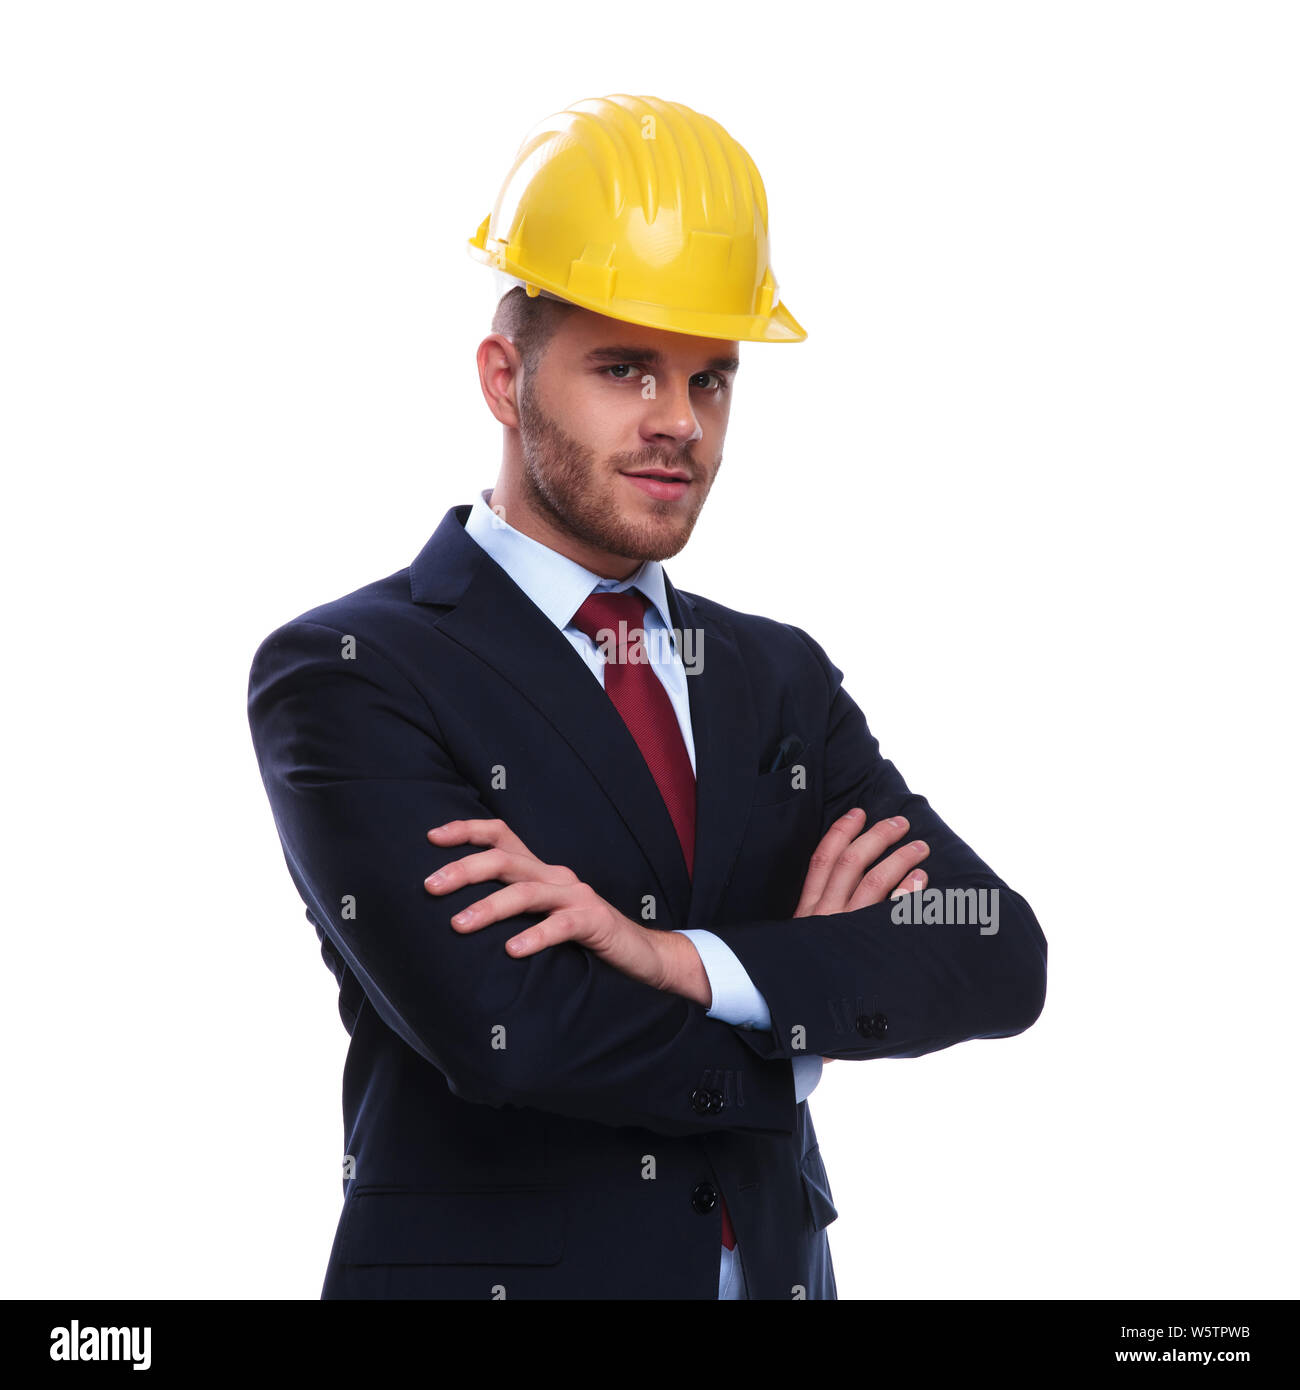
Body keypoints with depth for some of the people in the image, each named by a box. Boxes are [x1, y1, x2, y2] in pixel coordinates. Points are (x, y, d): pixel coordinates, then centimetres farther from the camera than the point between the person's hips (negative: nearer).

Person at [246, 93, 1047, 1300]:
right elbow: (497, 1022, -22)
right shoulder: (344, 674, -9)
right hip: (480, 1265, -5)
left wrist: (688, 961, -20)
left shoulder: (779, 680, 7)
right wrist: (817, 1001, -7)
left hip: (774, 1264, 5)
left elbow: (1002, 959, -5)